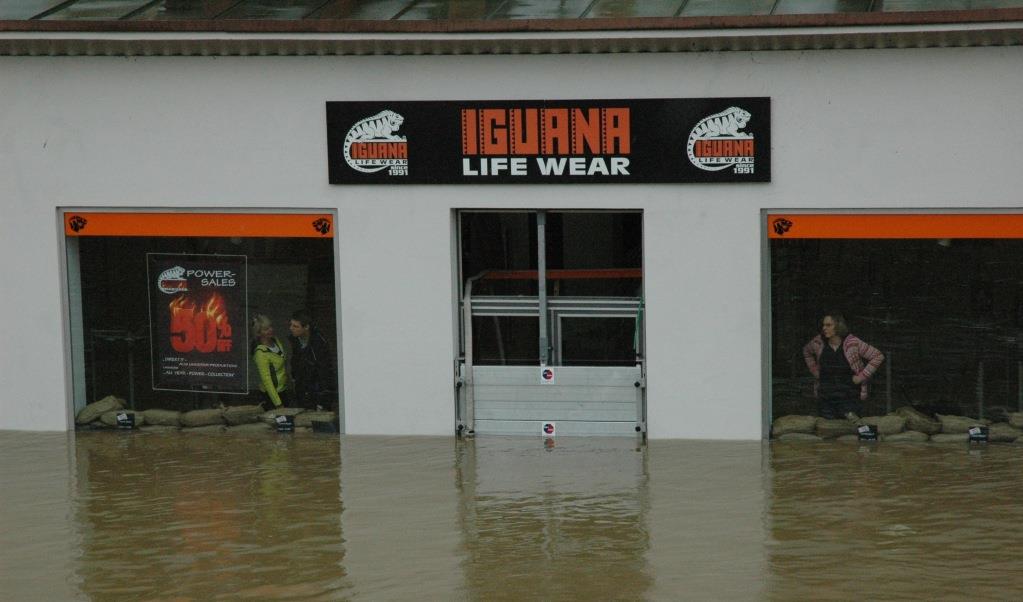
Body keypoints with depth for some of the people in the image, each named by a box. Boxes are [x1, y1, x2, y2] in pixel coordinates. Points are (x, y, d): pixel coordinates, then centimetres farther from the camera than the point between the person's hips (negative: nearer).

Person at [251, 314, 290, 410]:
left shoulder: (276, 340, -1)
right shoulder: (261, 353, -22)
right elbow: (266, 380, -22)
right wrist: (278, 403, -21)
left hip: (283, 390, 7)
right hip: (272, 393, -7)